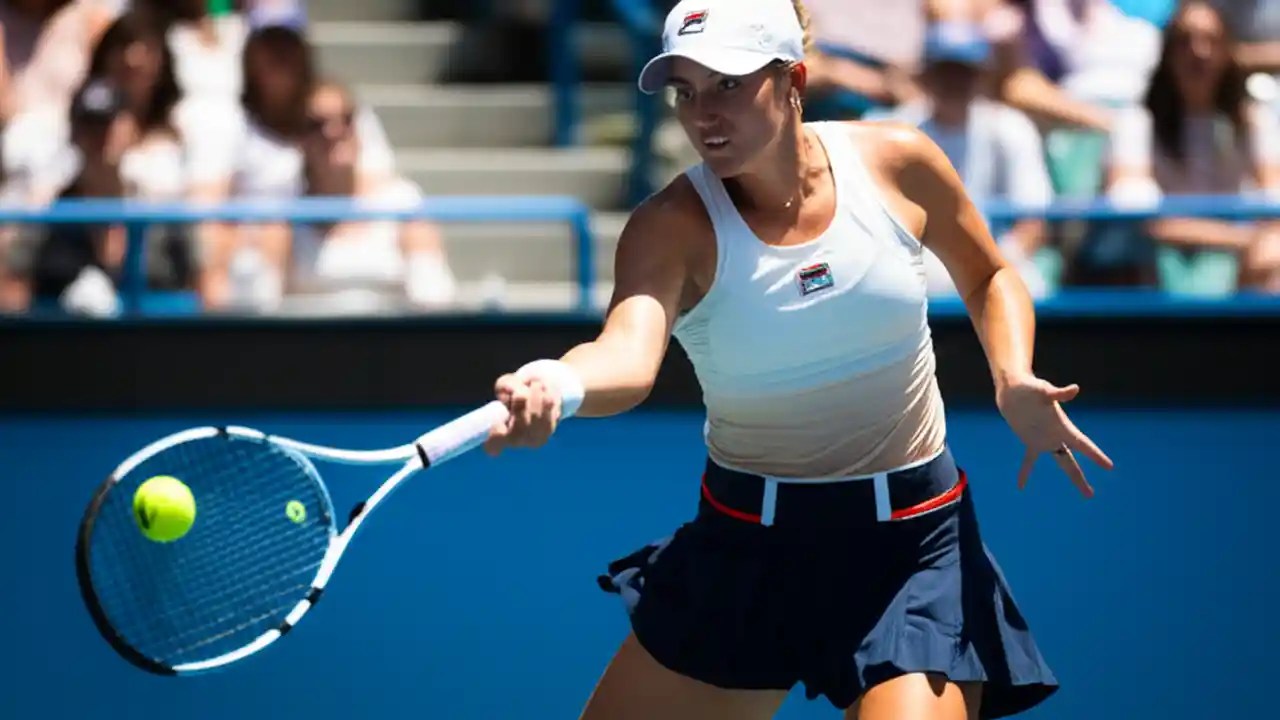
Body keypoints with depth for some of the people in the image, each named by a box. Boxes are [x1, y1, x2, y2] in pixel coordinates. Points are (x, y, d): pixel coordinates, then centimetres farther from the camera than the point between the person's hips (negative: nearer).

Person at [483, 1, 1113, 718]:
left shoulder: (898, 163, -6)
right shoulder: (674, 226, -12)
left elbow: (989, 277, 13)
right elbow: (630, 352, -33)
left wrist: (1015, 381, -7)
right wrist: (559, 385, -57)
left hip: (913, 548, -1)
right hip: (746, 548, 1)